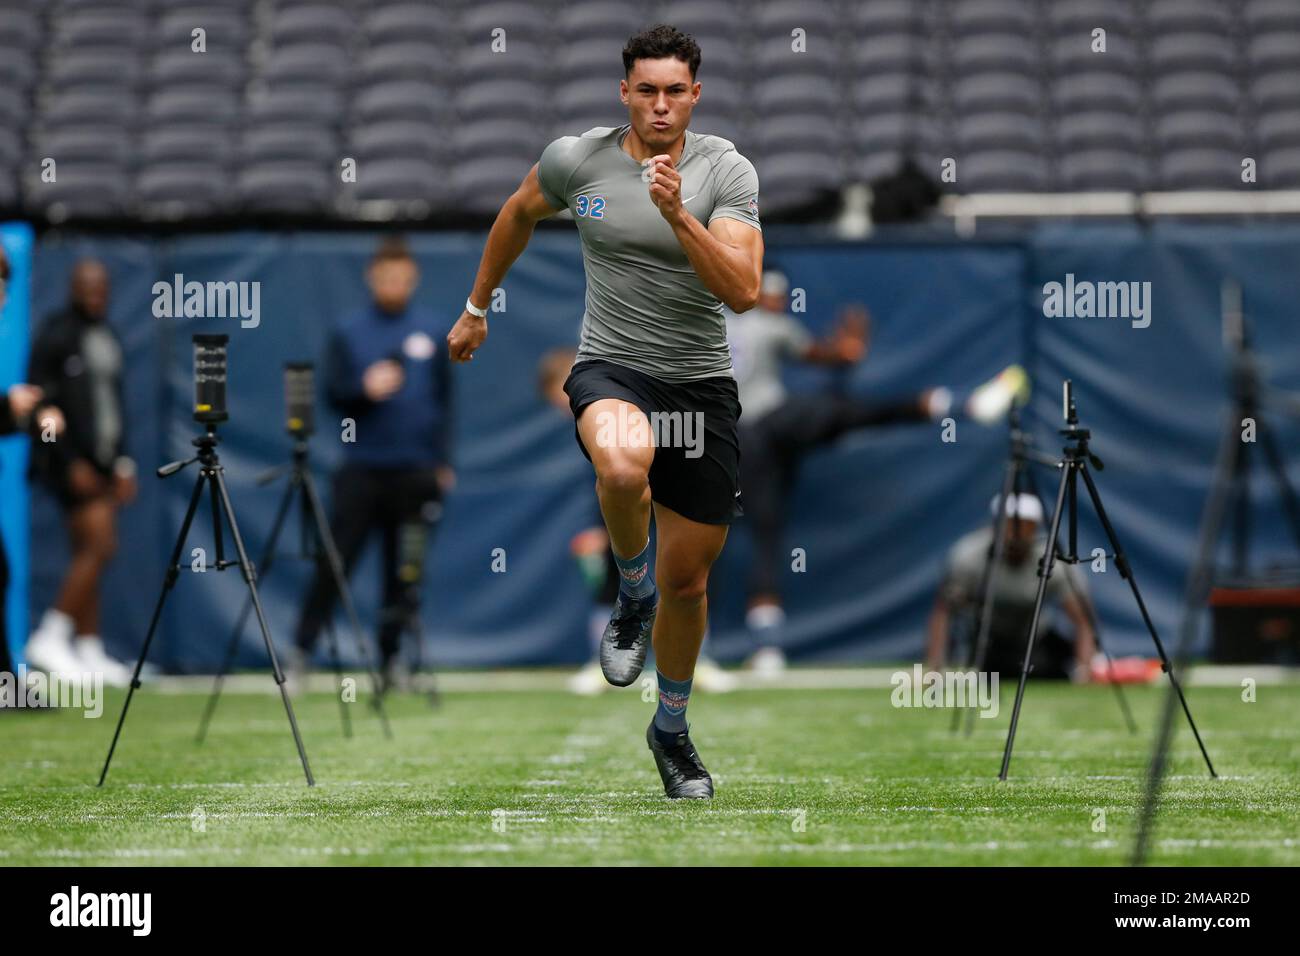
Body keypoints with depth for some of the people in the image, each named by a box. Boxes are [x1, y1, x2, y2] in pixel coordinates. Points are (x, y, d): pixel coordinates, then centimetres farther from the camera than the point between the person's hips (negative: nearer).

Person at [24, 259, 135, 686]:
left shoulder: (108, 337, 15)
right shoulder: (56, 337, -9)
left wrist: (122, 462, 16)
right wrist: (71, 463, -15)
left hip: (101, 461, 8)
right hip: (72, 460, -8)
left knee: (88, 554, 8)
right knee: (100, 544, -15)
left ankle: (89, 651, 10)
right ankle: (50, 638, -10)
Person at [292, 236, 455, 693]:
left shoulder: (432, 332, 8)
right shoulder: (349, 334, 6)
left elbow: (444, 399, 12)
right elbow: (333, 393, 2)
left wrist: (444, 462, 7)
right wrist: (366, 389, -19)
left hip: (415, 469, 1)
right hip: (361, 467, -1)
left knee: (404, 569, 2)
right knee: (335, 560, -6)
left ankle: (391, 656, 10)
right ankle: (301, 651, -2)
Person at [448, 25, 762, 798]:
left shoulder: (727, 171, -6)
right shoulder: (577, 159, -2)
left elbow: (743, 291, -17)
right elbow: (520, 214, 20)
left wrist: (678, 214, -28)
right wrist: (477, 307, 26)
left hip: (702, 385, 1)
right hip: (611, 369, -1)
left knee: (688, 579, 8)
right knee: (624, 465, -39)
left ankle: (673, 731, 34)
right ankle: (633, 595, -7)